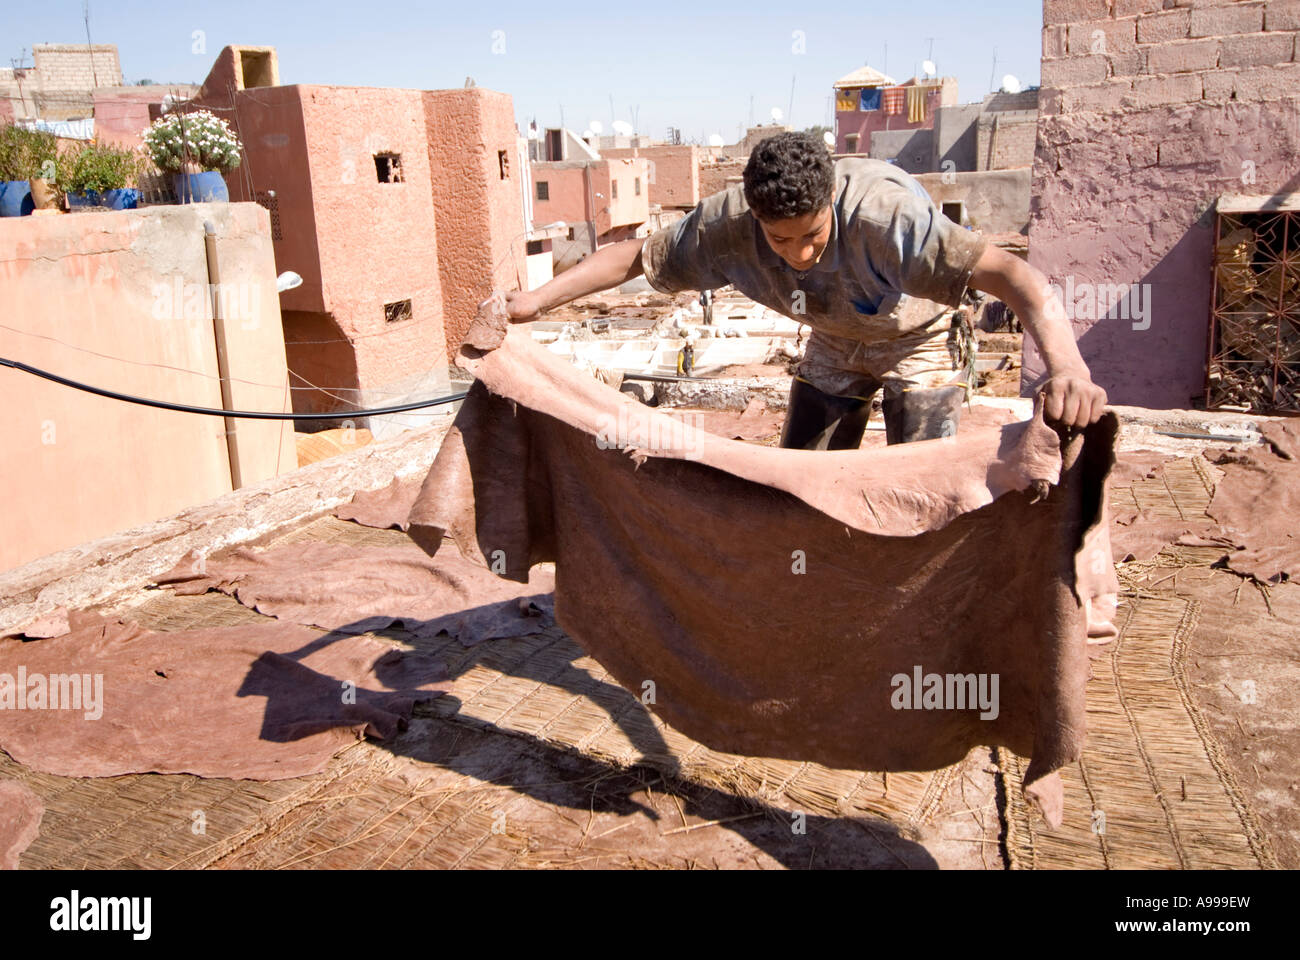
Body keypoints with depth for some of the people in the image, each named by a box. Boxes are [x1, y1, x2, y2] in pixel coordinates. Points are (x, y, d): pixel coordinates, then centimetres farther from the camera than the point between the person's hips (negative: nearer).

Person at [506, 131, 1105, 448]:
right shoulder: (729, 224, -29)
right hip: (836, 344, 5)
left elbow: (1012, 274, -51)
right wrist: (537, 300, -24)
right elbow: (636, 255, -17)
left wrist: (1067, 369, -68)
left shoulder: (885, 214, -43)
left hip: (921, 340, -4)